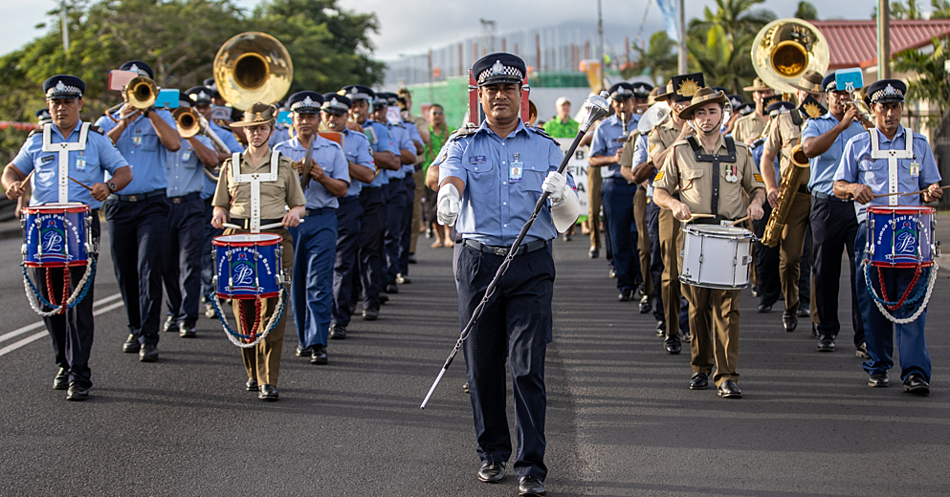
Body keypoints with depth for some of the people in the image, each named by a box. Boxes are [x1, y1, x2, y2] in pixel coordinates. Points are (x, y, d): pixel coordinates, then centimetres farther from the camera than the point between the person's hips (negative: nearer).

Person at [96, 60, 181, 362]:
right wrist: (123, 123, -15)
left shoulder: (160, 117, 7)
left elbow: (174, 144, -15)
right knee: (125, 273, 8)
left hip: (152, 204, -3)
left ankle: (149, 338, -15)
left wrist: (148, 110, -13)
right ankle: (136, 330, 22)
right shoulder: (108, 121, 12)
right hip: (118, 205, 3)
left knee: (149, 269, -13)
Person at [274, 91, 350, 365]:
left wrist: (321, 177, -15)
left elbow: (342, 189, 2)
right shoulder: (280, 152, 10)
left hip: (322, 221, -2)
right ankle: (303, 338, 19)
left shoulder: (333, 150, 8)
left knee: (319, 283, -10)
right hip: (290, 219, 2)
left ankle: (317, 343, -13)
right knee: (296, 283, 6)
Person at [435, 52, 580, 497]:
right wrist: (447, 198, -39)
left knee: (528, 367, -7)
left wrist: (560, 196, -19)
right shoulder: (463, 144, 8)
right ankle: (492, 453, 22)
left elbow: (568, 220, 5)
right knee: (482, 365, 6)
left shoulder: (546, 148, 9)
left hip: (531, 266, -1)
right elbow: (450, 178, -15)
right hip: (477, 264, 1)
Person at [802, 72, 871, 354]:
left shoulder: (863, 125, 13)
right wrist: (842, 124, -18)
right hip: (827, 205, 0)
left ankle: (863, 338, -9)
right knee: (826, 270, 6)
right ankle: (827, 331, 20)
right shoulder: (815, 125, 9)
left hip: (859, 203, 0)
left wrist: (869, 124, -15)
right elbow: (810, 149, -13)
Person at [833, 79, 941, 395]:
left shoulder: (919, 144, 15)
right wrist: (854, 188, -11)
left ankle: (915, 372, -14)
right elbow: (838, 186, 12)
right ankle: (878, 366, 14)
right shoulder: (858, 145, 12)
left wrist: (932, 193, -6)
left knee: (912, 299, -10)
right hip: (871, 228, 0)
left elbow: (931, 186, 18)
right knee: (873, 300, 1)